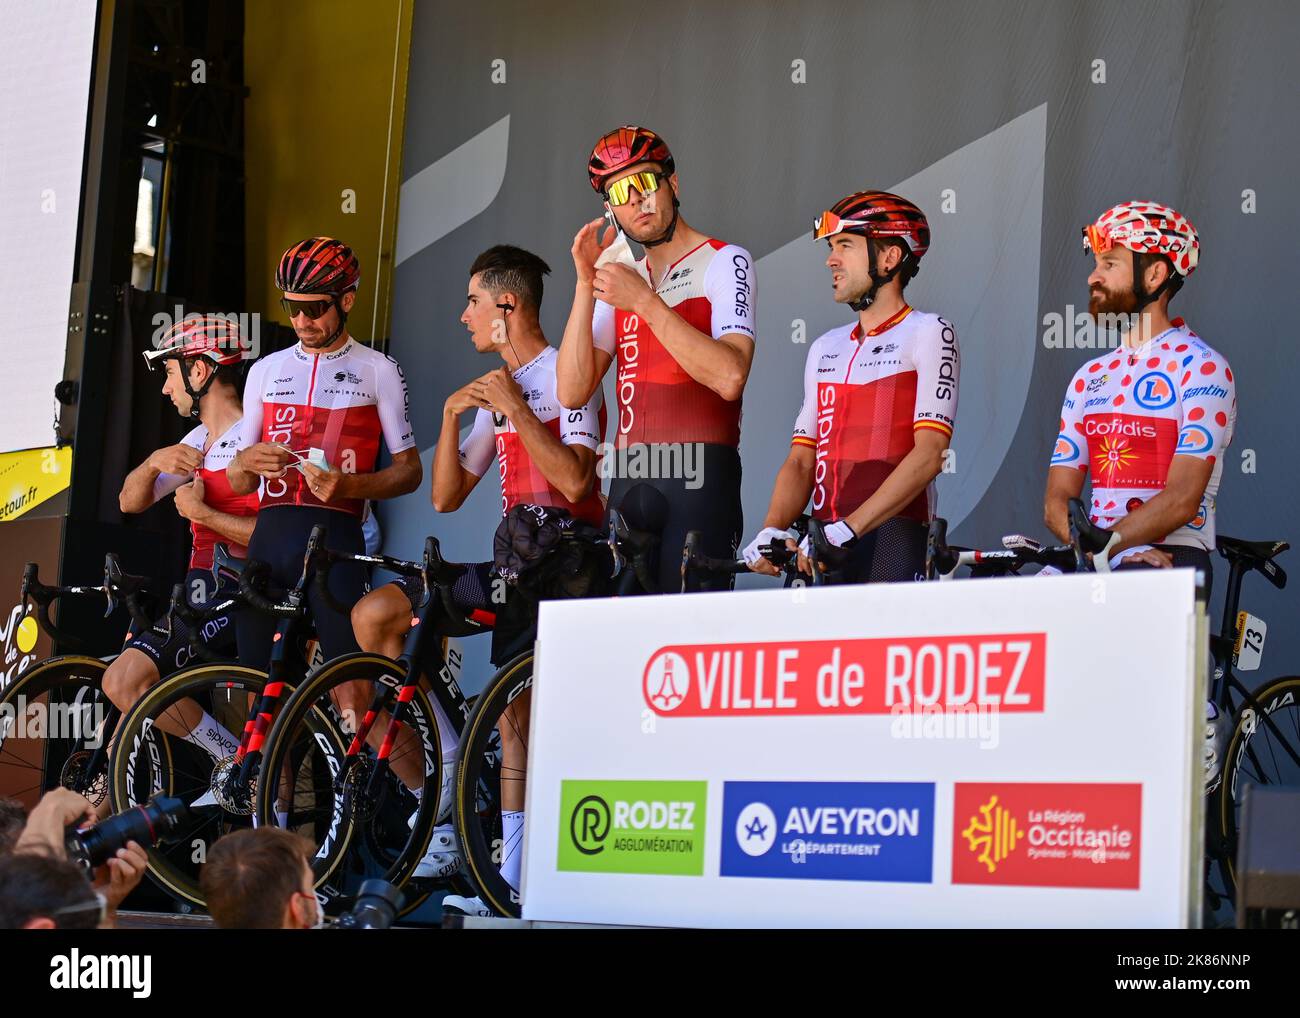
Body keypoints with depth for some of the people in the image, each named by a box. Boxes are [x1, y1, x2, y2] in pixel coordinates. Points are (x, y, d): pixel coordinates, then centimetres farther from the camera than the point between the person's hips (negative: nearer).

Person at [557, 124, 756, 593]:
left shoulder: (724, 262, 0)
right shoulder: (621, 276, 19)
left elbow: (729, 377, -17)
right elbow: (572, 392, 7)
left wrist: (645, 302, -16)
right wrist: (585, 285, -1)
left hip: (697, 480, -6)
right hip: (627, 483, 6)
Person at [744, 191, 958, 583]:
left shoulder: (927, 332, 1)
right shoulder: (824, 349, 21)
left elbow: (929, 454, -11)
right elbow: (801, 460, 15)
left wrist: (848, 529, -19)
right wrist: (772, 530, -5)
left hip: (893, 543, -5)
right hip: (824, 551, 6)